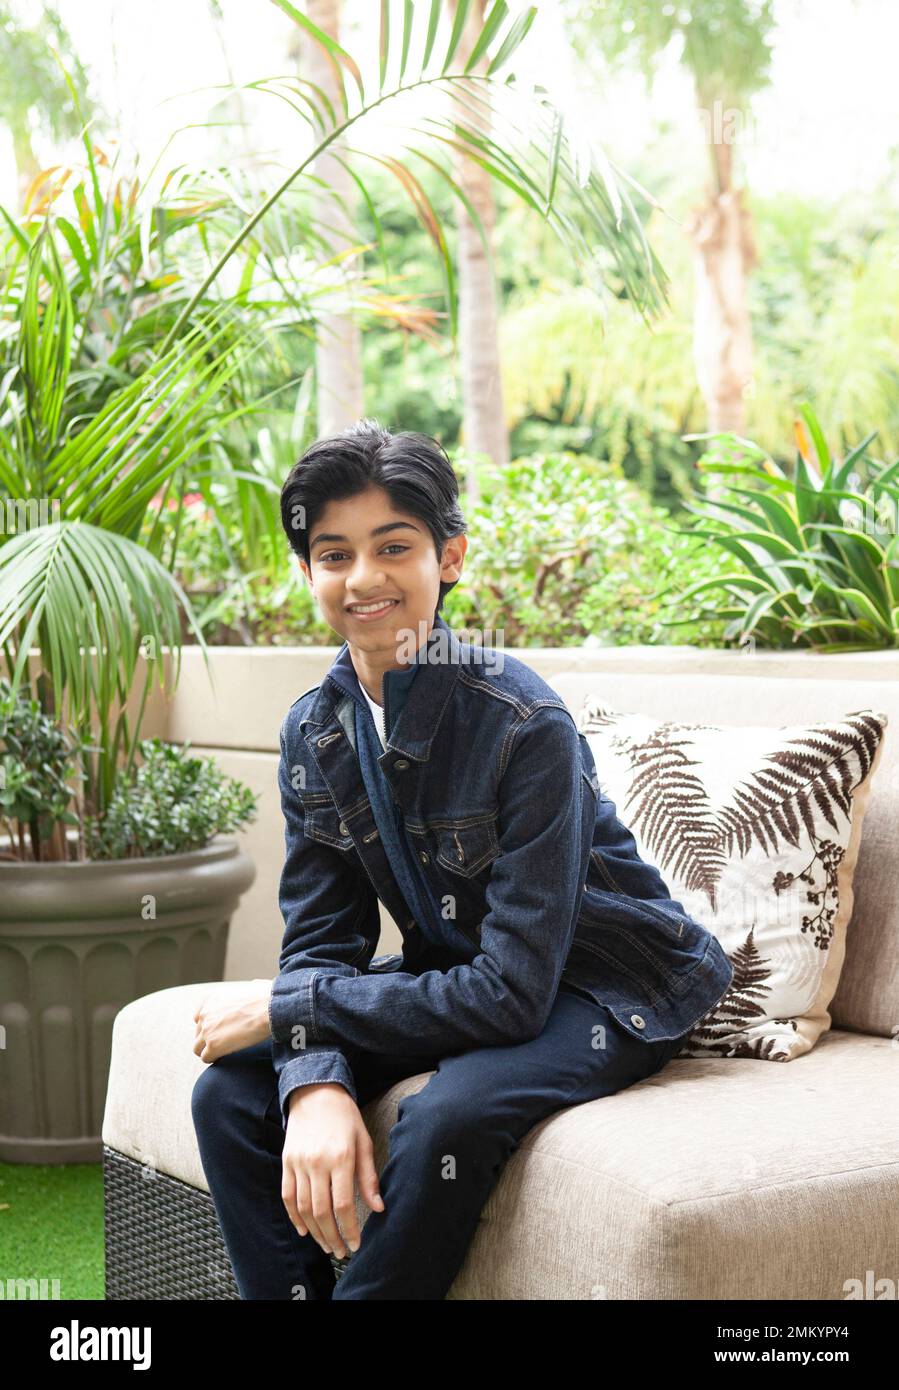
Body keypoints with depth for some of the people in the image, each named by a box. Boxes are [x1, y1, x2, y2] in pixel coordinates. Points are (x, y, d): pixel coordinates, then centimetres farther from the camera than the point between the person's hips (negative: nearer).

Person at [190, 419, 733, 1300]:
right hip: (456, 978, 6)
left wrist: (285, 1009, -24)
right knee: (230, 1094, -12)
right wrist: (315, 1085, -27)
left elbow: (512, 993, -29)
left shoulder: (524, 724, -26)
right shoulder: (315, 730, -5)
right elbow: (320, 942, -4)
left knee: (447, 1116, -34)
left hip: (595, 987, -6)